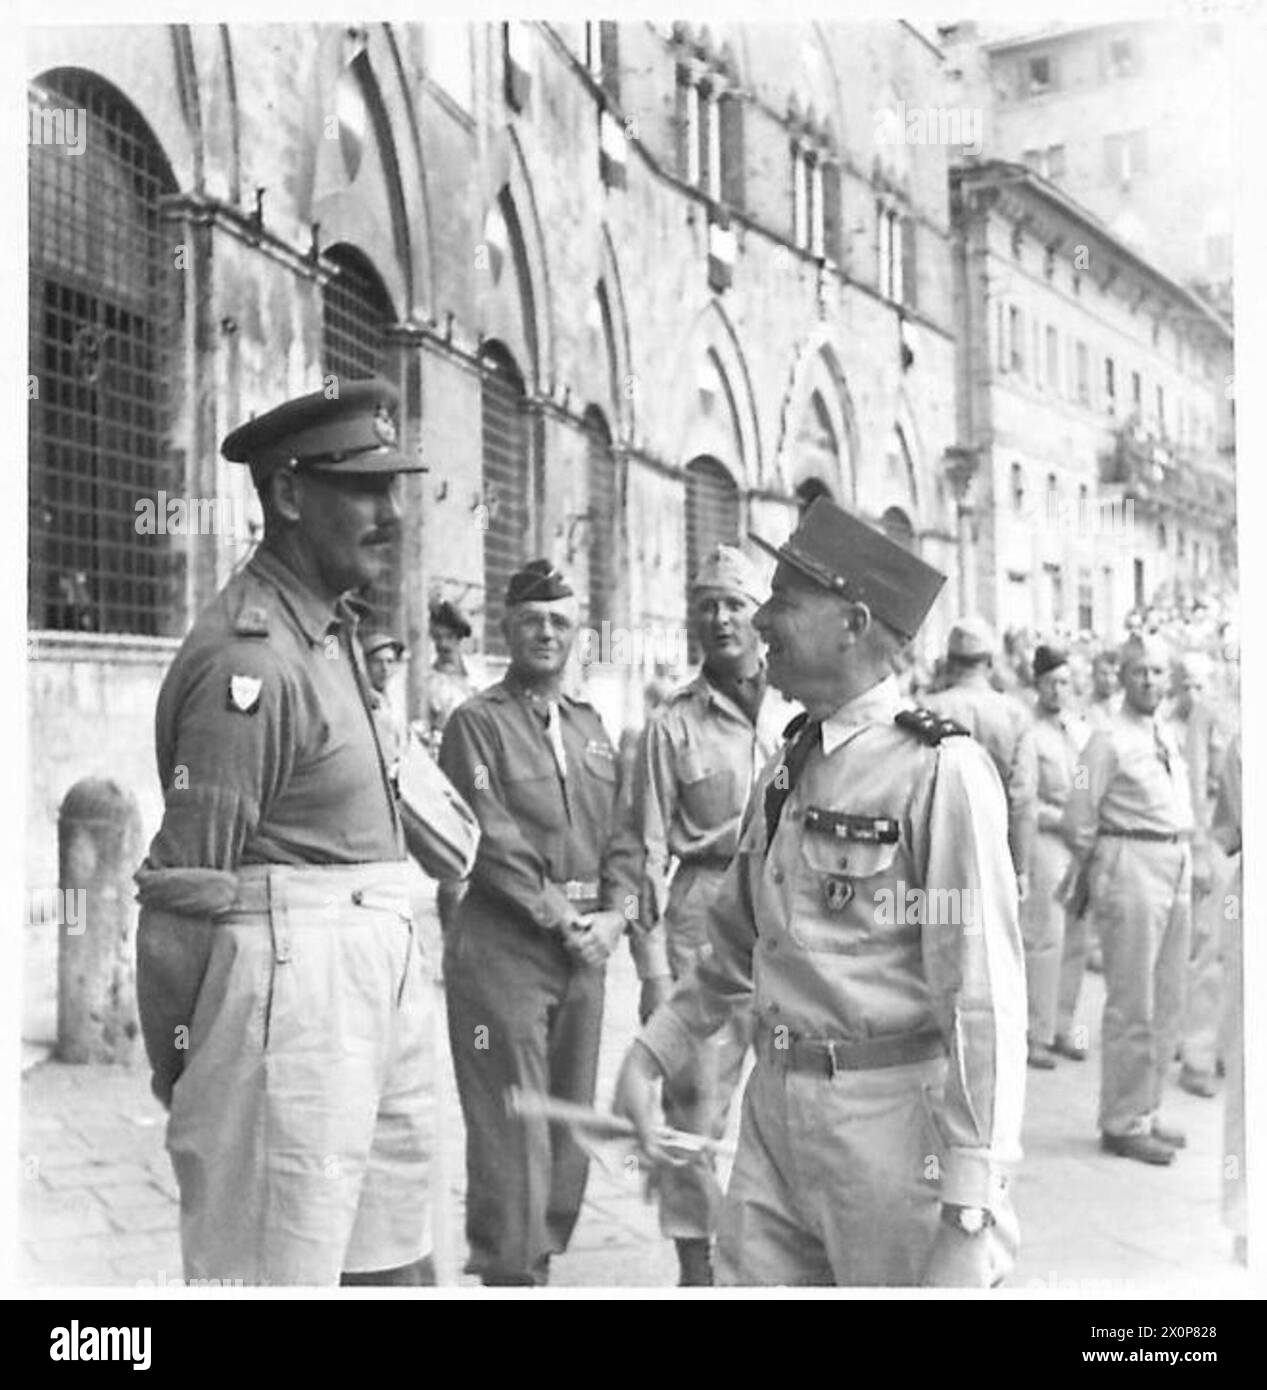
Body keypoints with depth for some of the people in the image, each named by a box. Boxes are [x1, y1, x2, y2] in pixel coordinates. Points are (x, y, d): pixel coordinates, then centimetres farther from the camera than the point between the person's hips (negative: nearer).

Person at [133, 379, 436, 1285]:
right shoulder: (250, 658, -16)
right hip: (286, 983, -9)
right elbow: (189, 888, -14)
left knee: (393, 1263, 17)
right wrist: (180, 1067, -7)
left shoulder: (338, 631, 13)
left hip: (377, 985, 9)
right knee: (276, 1271, 2)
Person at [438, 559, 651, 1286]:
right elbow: (491, 842, -11)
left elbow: (623, 834, 13)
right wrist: (561, 918, -13)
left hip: (586, 948, 6)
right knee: (512, 1130, -4)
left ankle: (543, 1259, 24)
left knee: (572, 1124, 11)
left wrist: (615, 915, -2)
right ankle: (509, 1272, 4)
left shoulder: (592, 725, 16)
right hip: (503, 946, -6)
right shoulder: (477, 722, -2)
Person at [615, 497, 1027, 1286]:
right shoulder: (787, 765, 10)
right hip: (775, 1107, 7)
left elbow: (984, 996, -17)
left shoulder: (940, 771, -14)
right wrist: (651, 1055, 14)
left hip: (892, 1123, -6)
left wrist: (970, 1218, -18)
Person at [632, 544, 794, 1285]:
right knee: (696, 1092, 2)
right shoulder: (674, 723, 1)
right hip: (705, 912, -1)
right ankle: (695, 1255, 16)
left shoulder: (801, 714, 5)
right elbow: (652, 847, 2)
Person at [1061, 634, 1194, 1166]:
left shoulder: (1168, 737, 14)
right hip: (1131, 869, -8)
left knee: (1166, 1003, 13)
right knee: (1132, 1005, -3)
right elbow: (1079, 821, -8)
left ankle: (1145, 1113, 25)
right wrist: (1096, 870, 3)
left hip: (1178, 869, 8)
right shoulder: (1108, 741, -9)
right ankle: (1123, 1123, 7)